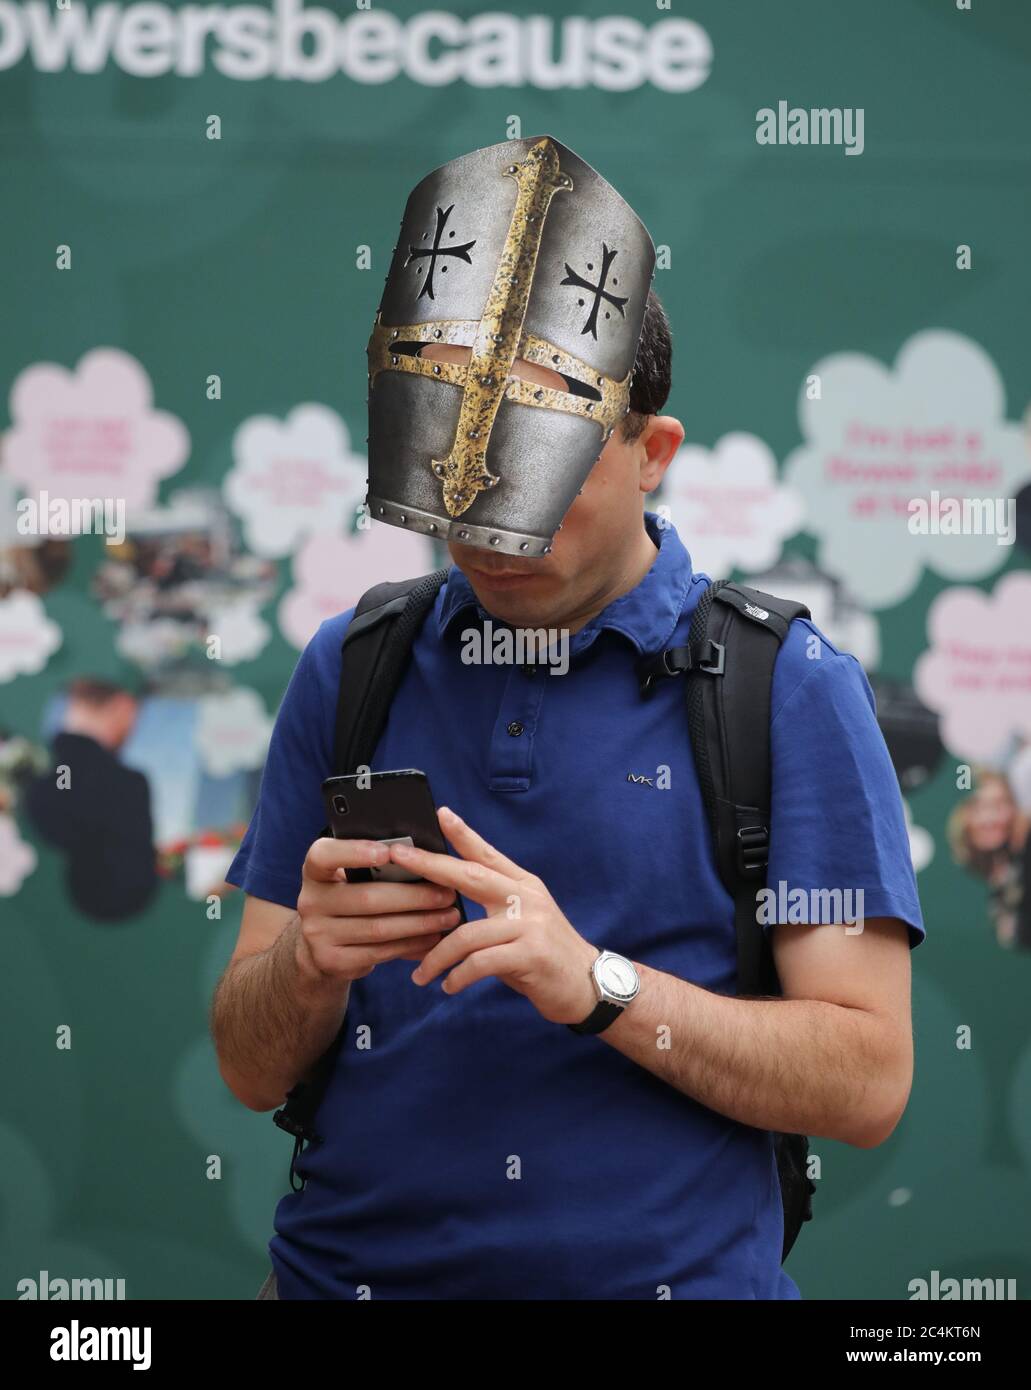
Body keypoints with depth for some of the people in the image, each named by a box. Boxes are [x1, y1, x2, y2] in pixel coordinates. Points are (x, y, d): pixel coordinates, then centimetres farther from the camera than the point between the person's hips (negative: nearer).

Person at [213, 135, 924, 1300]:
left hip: (664, 1269, -3)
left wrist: (597, 985, -15)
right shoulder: (351, 667, 9)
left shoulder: (789, 689, 0)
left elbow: (867, 1082, -4)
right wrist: (310, 960, -11)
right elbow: (252, 1072, 9)